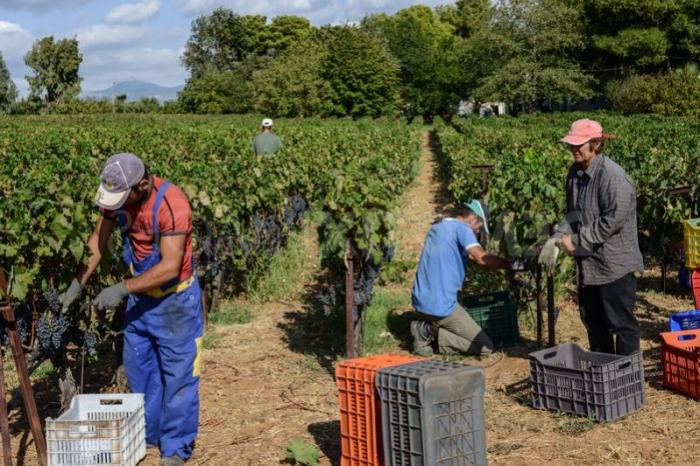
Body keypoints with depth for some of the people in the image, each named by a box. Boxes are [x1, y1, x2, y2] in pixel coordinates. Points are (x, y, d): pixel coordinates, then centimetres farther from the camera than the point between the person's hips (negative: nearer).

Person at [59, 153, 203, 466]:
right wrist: (78, 283, -10)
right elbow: (98, 240, 0)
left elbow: (170, 267, -31)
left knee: (177, 375, 2)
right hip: (140, 295, 7)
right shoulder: (115, 195, -10)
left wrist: (122, 289, -31)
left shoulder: (172, 204, -30)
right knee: (138, 369, 16)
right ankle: (147, 434, 32)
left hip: (175, 299, -7)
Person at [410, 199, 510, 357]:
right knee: (485, 347, -2)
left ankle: (427, 331, 3)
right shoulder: (461, 228, -8)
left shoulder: (436, 227, 18)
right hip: (441, 306, -9)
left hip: (420, 301, 9)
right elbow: (481, 257, -23)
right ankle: (431, 332, -10)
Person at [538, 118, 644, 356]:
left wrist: (576, 240, -18)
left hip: (615, 264, -9)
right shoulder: (575, 172, 6)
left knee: (621, 322, 2)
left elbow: (612, 222, -23)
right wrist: (556, 239, -4)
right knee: (593, 321, 19)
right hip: (587, 263, 9)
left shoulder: (613, 176, -20)